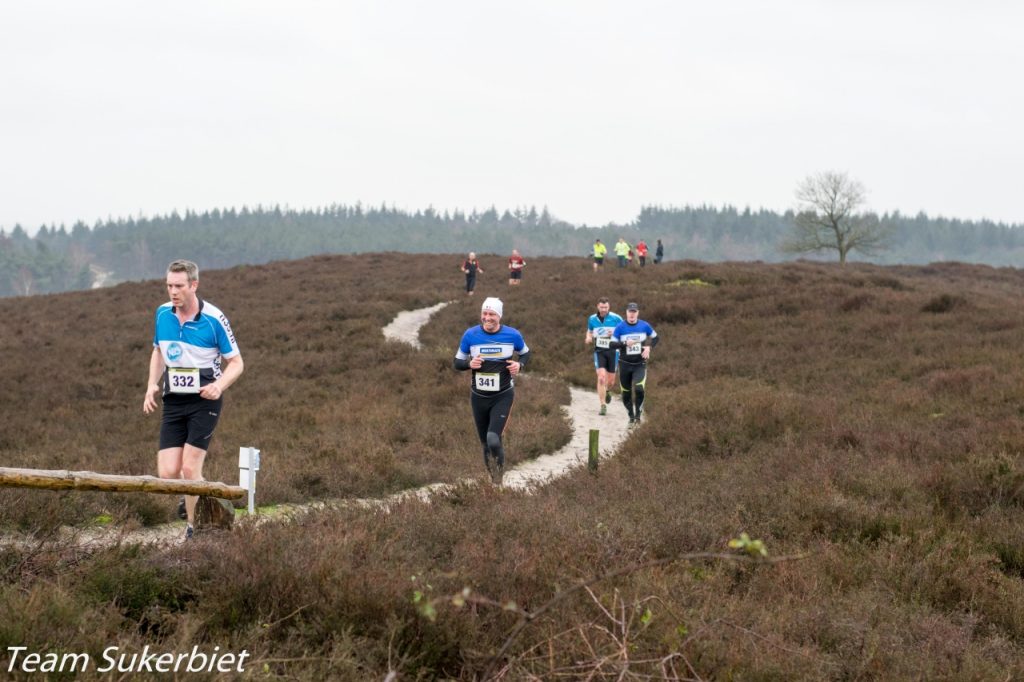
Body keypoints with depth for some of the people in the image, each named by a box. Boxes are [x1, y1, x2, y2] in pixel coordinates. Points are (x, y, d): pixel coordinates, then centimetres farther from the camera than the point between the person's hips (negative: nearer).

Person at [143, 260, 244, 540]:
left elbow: (236, 362, -4)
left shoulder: (214, 319, -11)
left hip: (204, 401, -4)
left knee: (189, 468, -12)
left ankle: (195, 526, 6)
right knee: (167, 473, -5)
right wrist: (152, 385, 6)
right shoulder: (162, 314, 3)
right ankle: (201, 499, 27)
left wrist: (219, 386, -22)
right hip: (173, 402, 4)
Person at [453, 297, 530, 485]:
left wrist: (520, 365, -11)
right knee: (485, 443, 10)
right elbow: (458, 362, 4)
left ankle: (499, 470, 7)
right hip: (479, 397, 2)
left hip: (503, 396, -2)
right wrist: (469, 364, -18)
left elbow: (525, 354, 11)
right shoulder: (470, 335, -5)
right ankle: (493, 477, 29)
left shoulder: (512, 335, -7)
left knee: (493, 440, -18)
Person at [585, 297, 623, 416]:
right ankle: (603, 406, -10)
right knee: (601, 378, -15)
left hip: (613, 351, 0)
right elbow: (589, 331, 18)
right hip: (599, 351, 0)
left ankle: (607, 391, 46)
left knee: (610, 379, 9)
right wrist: (588, 339, -5)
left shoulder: (616, 318, -9)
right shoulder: (592, 319, 0)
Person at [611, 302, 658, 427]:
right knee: (626, 394, 7)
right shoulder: (620, 327, -6)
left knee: (639, 389, -22)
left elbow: (655, 338, 11)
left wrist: (649, 347, -8)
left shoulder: (644, 326, -3)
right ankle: (631, 417, 26)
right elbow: (612, 344, -8)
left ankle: (638, 415, -4)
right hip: (625, 364, 1)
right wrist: (625, 343, -25)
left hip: (640, 364, -1)